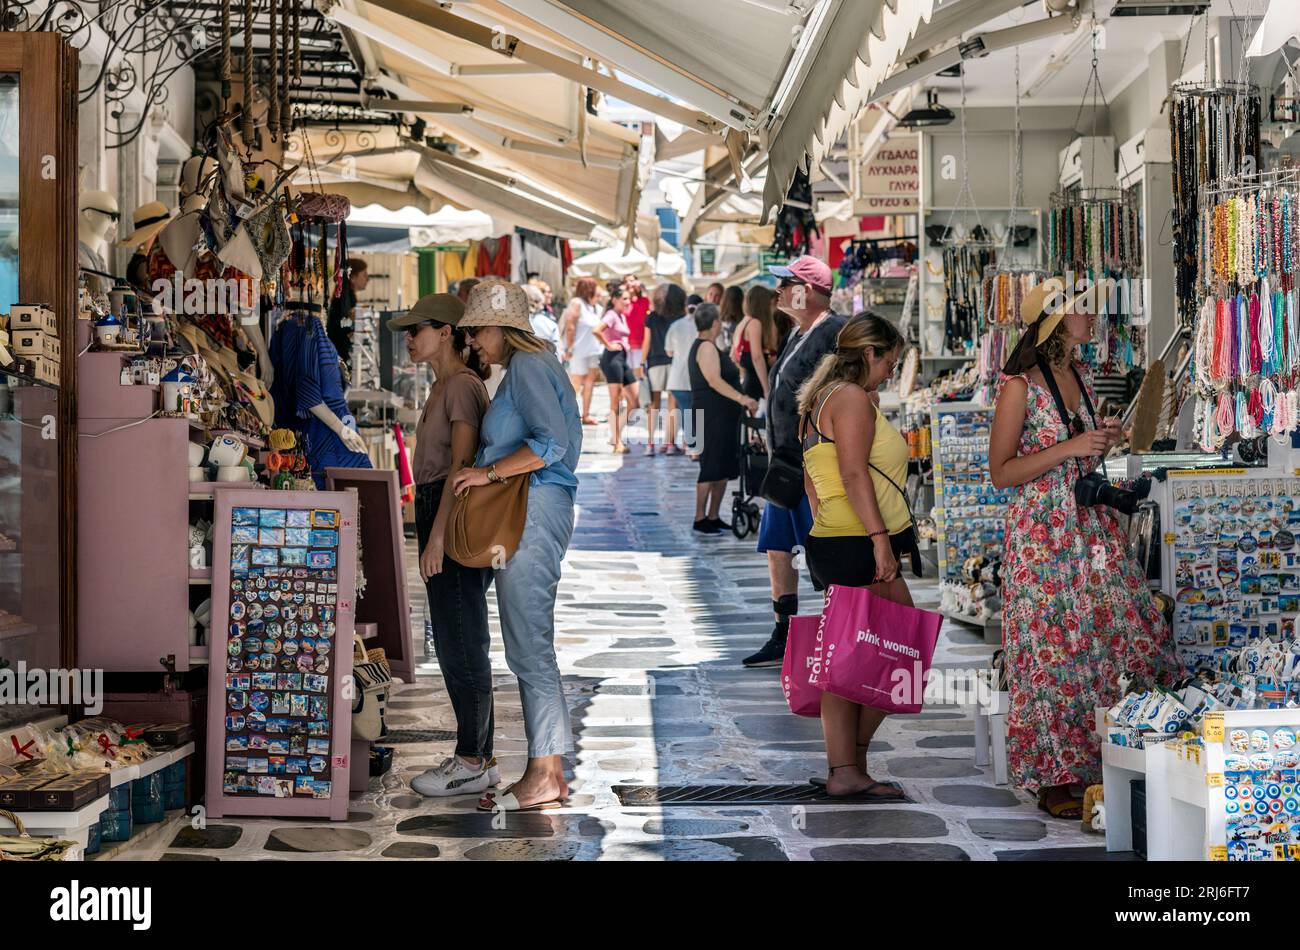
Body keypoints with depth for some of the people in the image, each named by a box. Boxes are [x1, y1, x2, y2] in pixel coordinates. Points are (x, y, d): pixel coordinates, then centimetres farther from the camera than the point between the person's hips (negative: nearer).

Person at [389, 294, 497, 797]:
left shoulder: (463, 386, -13)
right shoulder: (444, 386, 17)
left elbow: (462, 465, -19)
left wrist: (436, 537, -21)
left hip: (454, 515, -10)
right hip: (436, 509, 10)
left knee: (461, 642, -4)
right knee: (455, 642, 13)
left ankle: (473, 762, 4)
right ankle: (478, 754, 20)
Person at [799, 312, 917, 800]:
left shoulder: (822, 401, 21)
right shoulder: (853, 398, -10)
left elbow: (812, 478, 22)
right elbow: (853, 472, -20)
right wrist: (879, 537, -23)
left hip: (829, 542, 10)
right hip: (858, 545, -10)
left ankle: (843, 770, 9)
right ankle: (853, 758, 2)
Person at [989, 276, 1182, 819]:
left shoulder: (1082, 378, 13)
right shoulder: (1021, 385, -9)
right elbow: (1001, 472, -11)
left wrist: (1106, 444, 3)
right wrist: (1069, 448, -18)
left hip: (1093, 528, 7)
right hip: (1043, 532, -7)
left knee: (1121, 639, 1)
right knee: (1052, 654, -3)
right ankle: (1053, 780, 8)